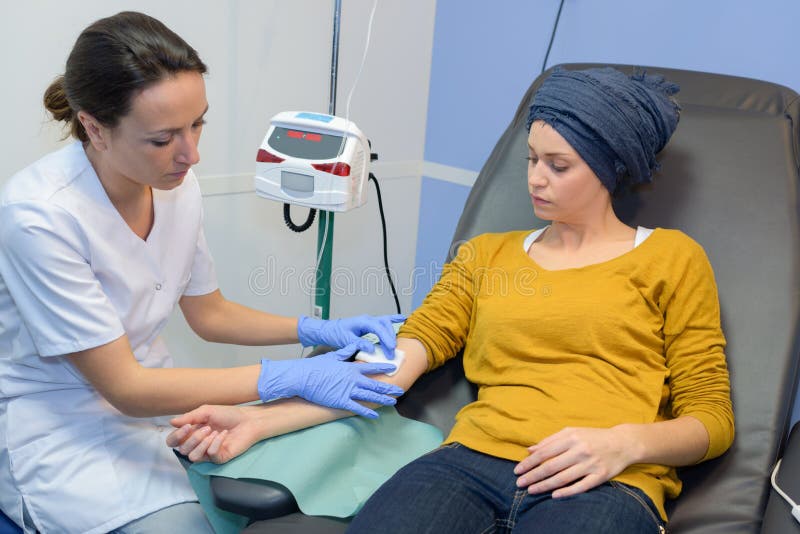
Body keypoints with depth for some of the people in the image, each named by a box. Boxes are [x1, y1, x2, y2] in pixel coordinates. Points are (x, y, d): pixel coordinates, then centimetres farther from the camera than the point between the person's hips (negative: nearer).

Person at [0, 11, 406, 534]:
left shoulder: (178, 184, -7)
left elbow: (210, 314, 8)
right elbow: (124, 387, -22)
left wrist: (319, 330, -7)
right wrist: (290, 377, -26)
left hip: (151, 392, 5)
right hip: (60, 430, -5)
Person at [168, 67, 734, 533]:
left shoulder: (672, 258, 12)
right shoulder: (485, 255, 20)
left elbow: (712, 417, 9)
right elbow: (397, 362, 8)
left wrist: (624, 442, -12)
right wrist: (262, 418, -4)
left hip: (605, 487, -1)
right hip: (472, 463, 2)